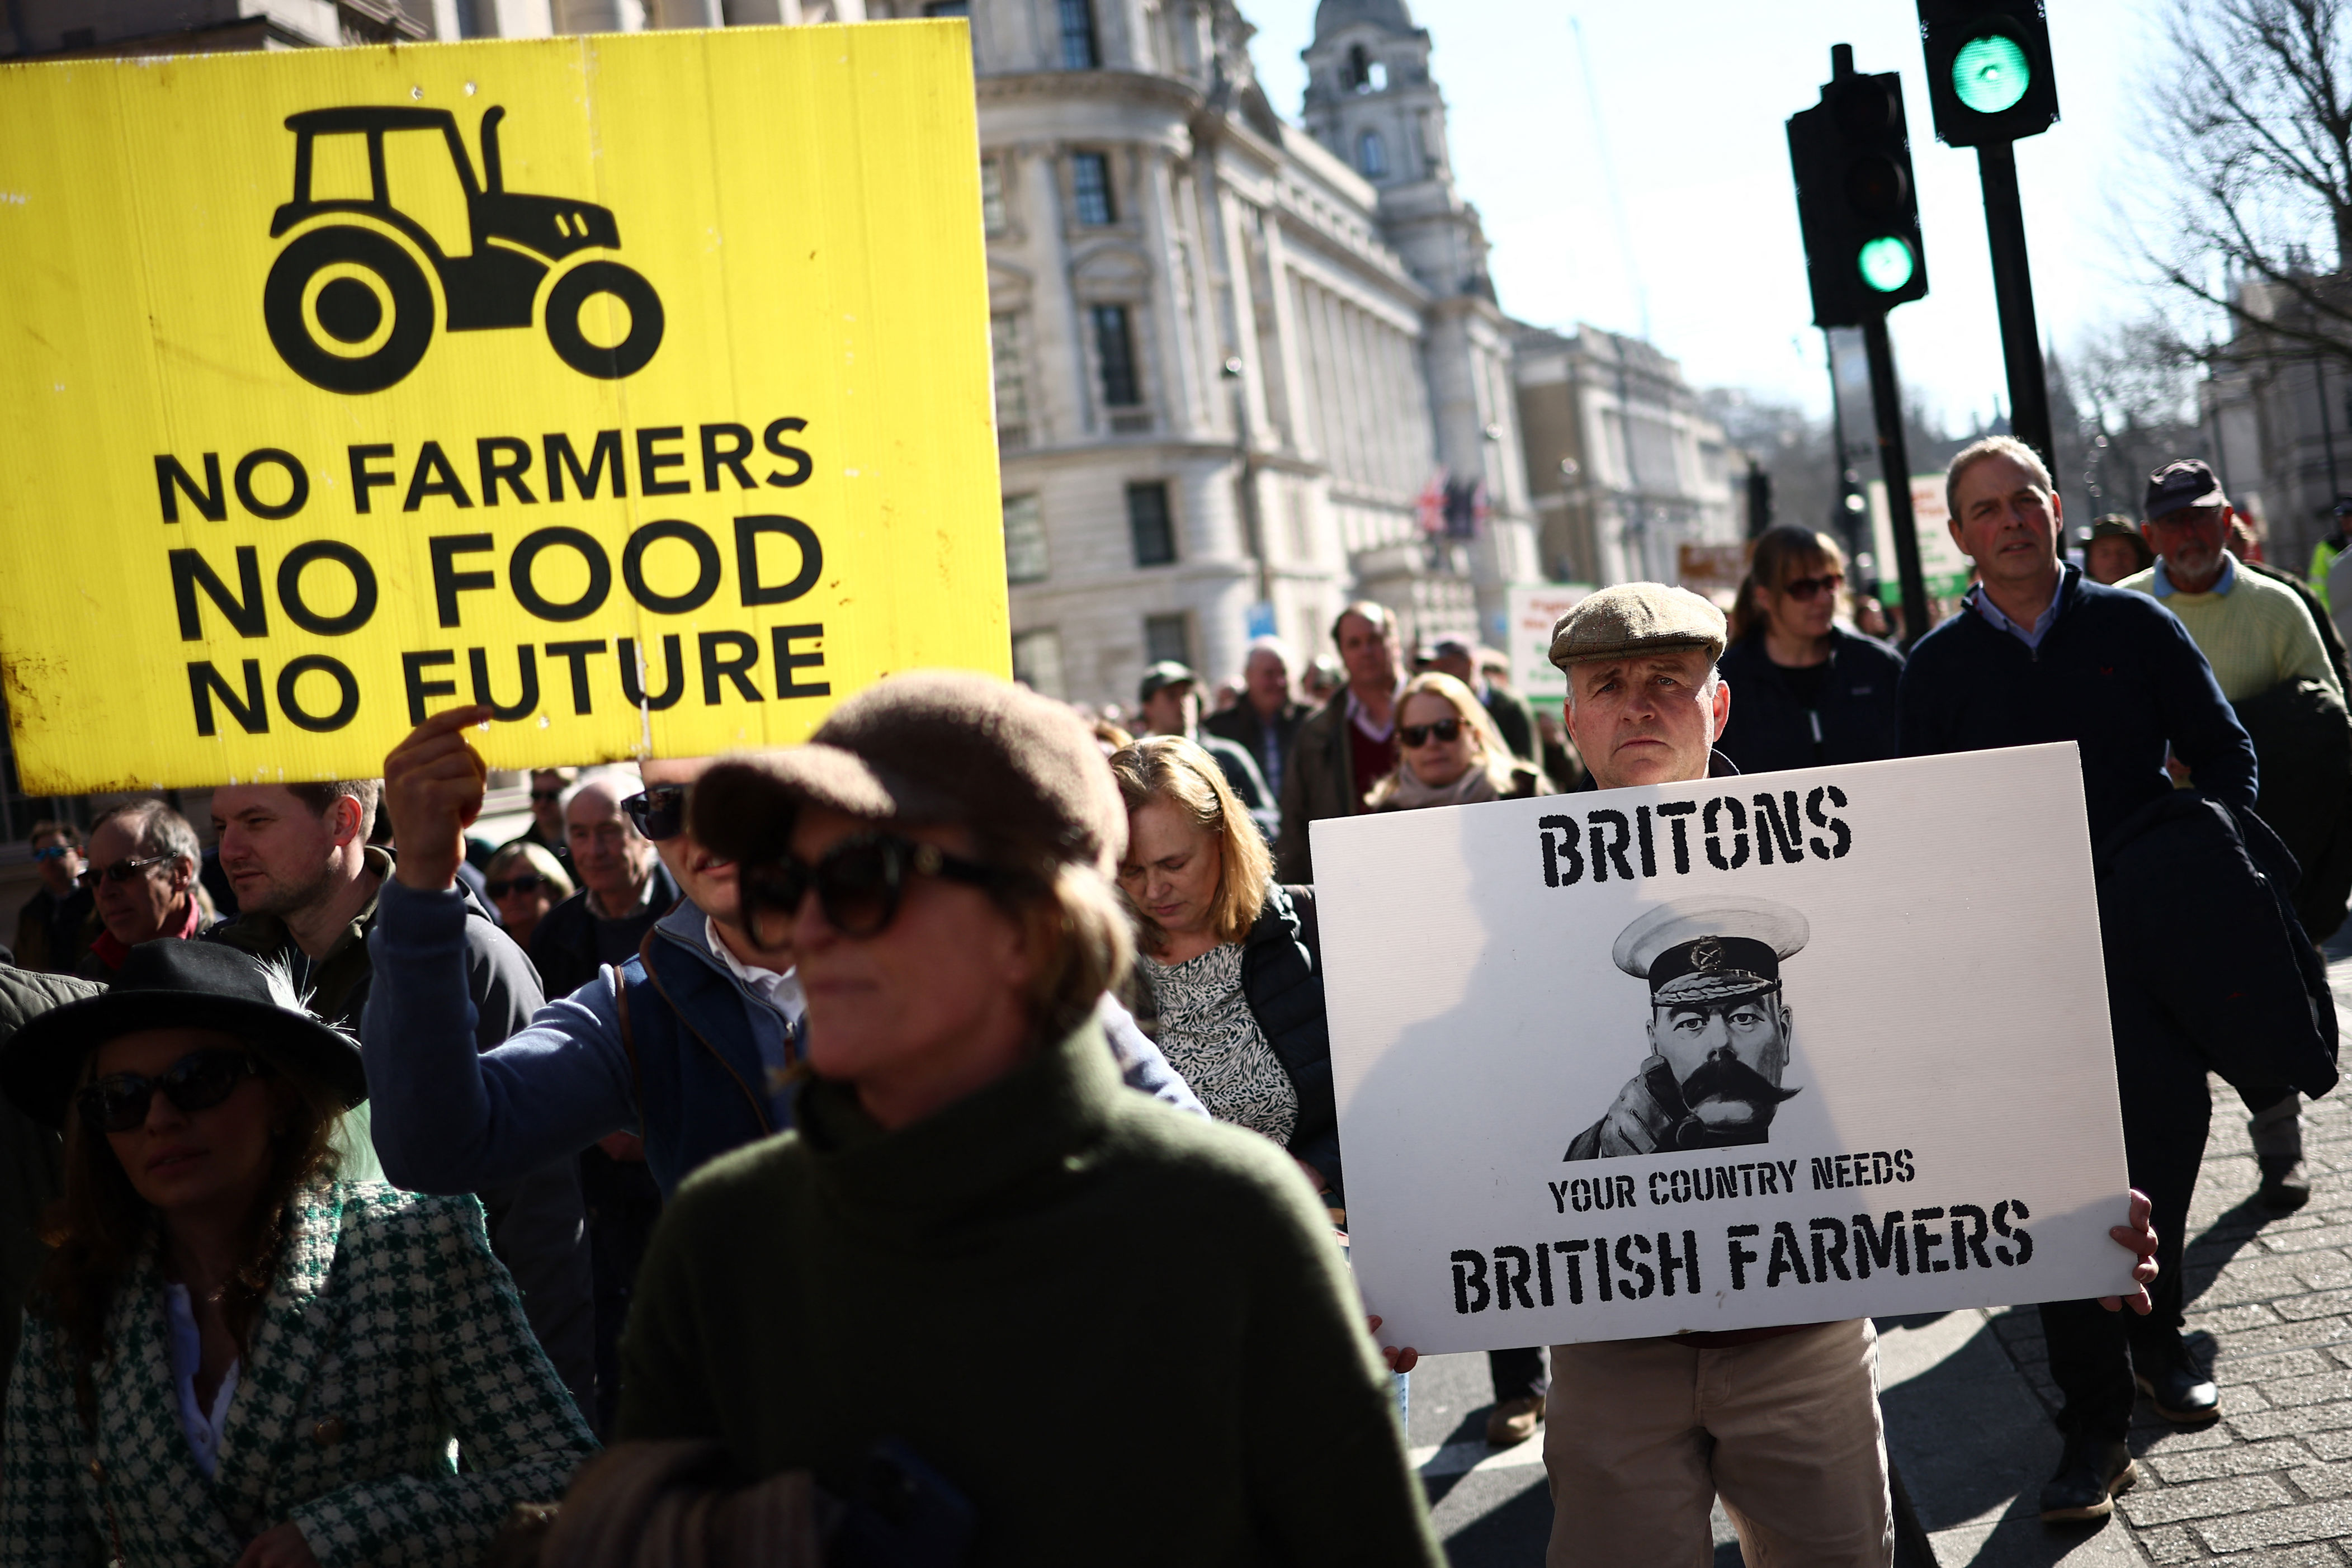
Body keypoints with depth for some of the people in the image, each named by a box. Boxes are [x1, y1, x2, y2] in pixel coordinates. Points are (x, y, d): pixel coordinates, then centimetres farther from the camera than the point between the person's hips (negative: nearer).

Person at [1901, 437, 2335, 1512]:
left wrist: (2201, 861, -9)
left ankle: (2156, 1342, 37)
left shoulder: (2135, 627, 5)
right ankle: (2094, 1427, 4)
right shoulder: (1938, 667, 5)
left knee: (2168, 1139, 11)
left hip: (2151, 940, 1)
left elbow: (2224, 753, 7)